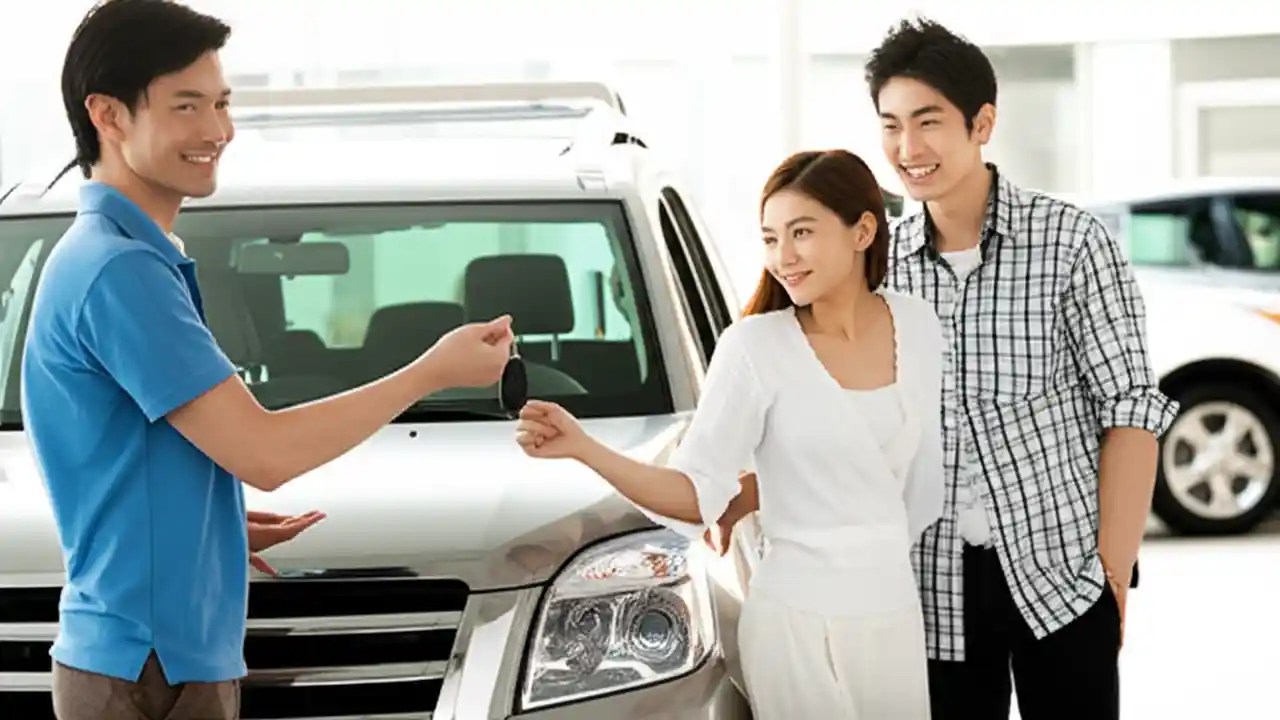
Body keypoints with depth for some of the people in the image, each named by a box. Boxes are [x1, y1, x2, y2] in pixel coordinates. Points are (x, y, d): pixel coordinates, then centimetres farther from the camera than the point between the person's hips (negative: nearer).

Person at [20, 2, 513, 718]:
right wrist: (432, 373, -12)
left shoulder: (128, 259, 15)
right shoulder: (118, 270, -18)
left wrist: (224, 523, 8)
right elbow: (262, 452, -20)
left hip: (174, 652, 10)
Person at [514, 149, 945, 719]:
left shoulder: (918, 325, 2)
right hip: (798, 619, -4)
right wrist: (585, 449, -26)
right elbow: (699, 491, -13)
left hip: (895, 612, 4)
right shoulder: (755, 346, -9)